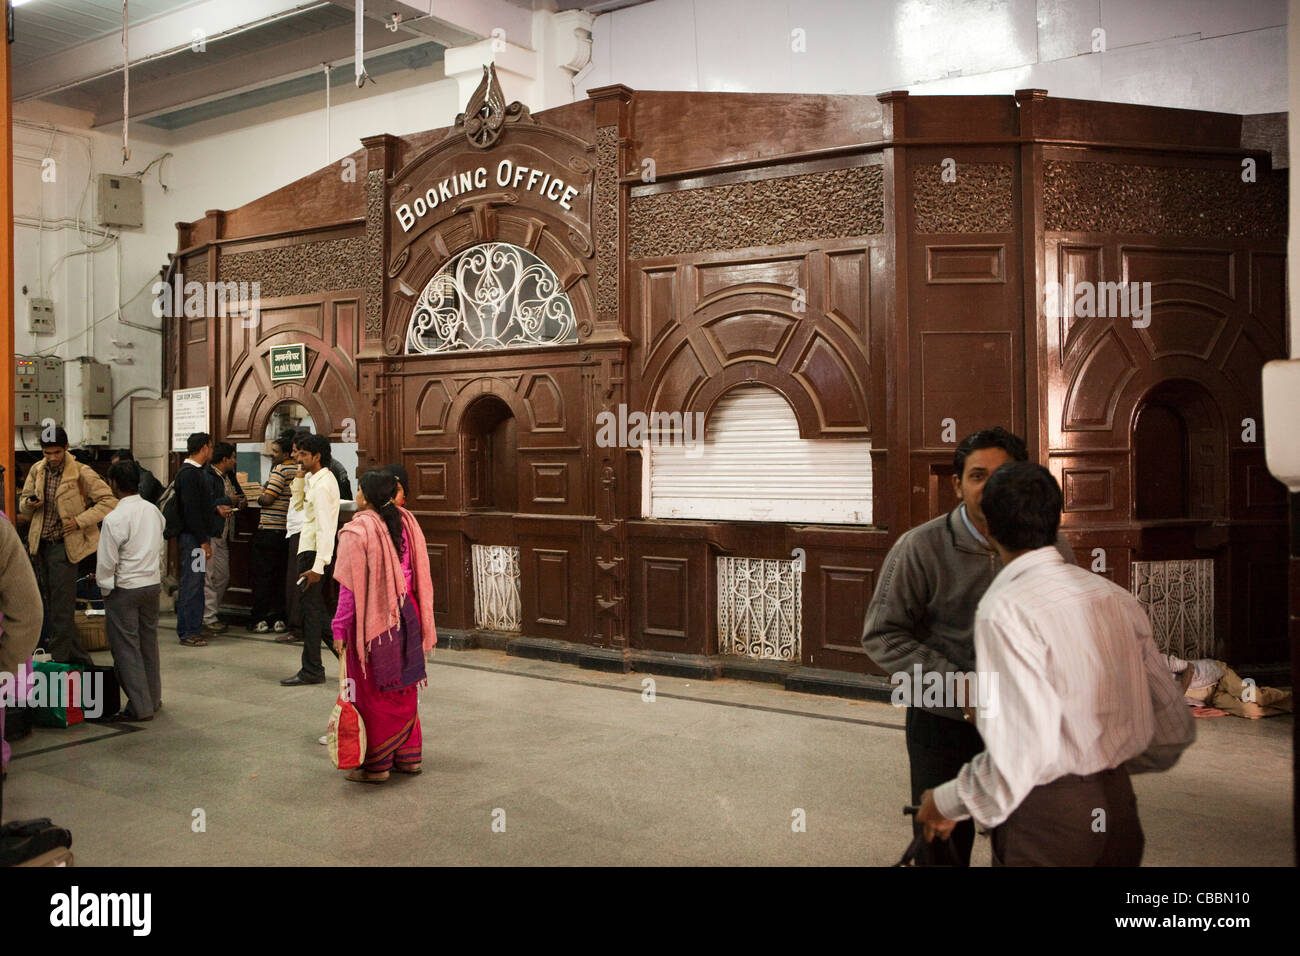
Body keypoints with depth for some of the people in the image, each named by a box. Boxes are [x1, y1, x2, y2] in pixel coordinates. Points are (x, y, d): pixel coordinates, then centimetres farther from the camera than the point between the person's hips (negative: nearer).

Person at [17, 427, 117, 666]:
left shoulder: (81, 473, -9)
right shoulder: (36, 471, 8)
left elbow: (108, 501, -10)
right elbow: (24, 510, 17)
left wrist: (80, 520, -18)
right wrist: (30, 504, -7)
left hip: (64, 545, -7)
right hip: (40, 545, 7)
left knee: (61, 609, -6)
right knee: (52, 605, 12)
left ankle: (58, 659, 1)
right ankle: (79, 658, 22)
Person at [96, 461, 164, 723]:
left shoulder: (114, 519, -17)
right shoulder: (154, 511, 2)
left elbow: (107, 562, -13)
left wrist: (104, 588, 2)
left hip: (124, 589, -7)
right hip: (153, 583, 7)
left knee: (126, 647, 2)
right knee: (149, 643, 18)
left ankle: (140, 707, 4)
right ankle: (153, 698, 28)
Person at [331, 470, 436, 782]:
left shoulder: (356, 531, -16)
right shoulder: (407, 522, 2)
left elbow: (350, 587, -16)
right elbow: (421, 576, 6)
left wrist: (340, 628, -9)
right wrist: (422, 624, 14)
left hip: (372, 620, -6)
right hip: (405, 616, 6)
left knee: (373, 695, 7)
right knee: (404, 689, 17)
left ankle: (376, 765, 16)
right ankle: (408, 757, 27)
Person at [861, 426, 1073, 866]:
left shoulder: (1051, 546, -1)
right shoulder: (920, 548, -11)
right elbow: (882, 636, -10)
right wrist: (957, 684, -19)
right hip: (944, 722, -3)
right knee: (942, 849, 9)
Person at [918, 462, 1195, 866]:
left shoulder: (1006, 611, -19)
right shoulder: (1116, 598, 2)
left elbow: (1021, 747, -25)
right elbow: (1174, 730, 7)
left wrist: (948, 803, -10)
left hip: (1045, 819, -7)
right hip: (1120, 810, 7)